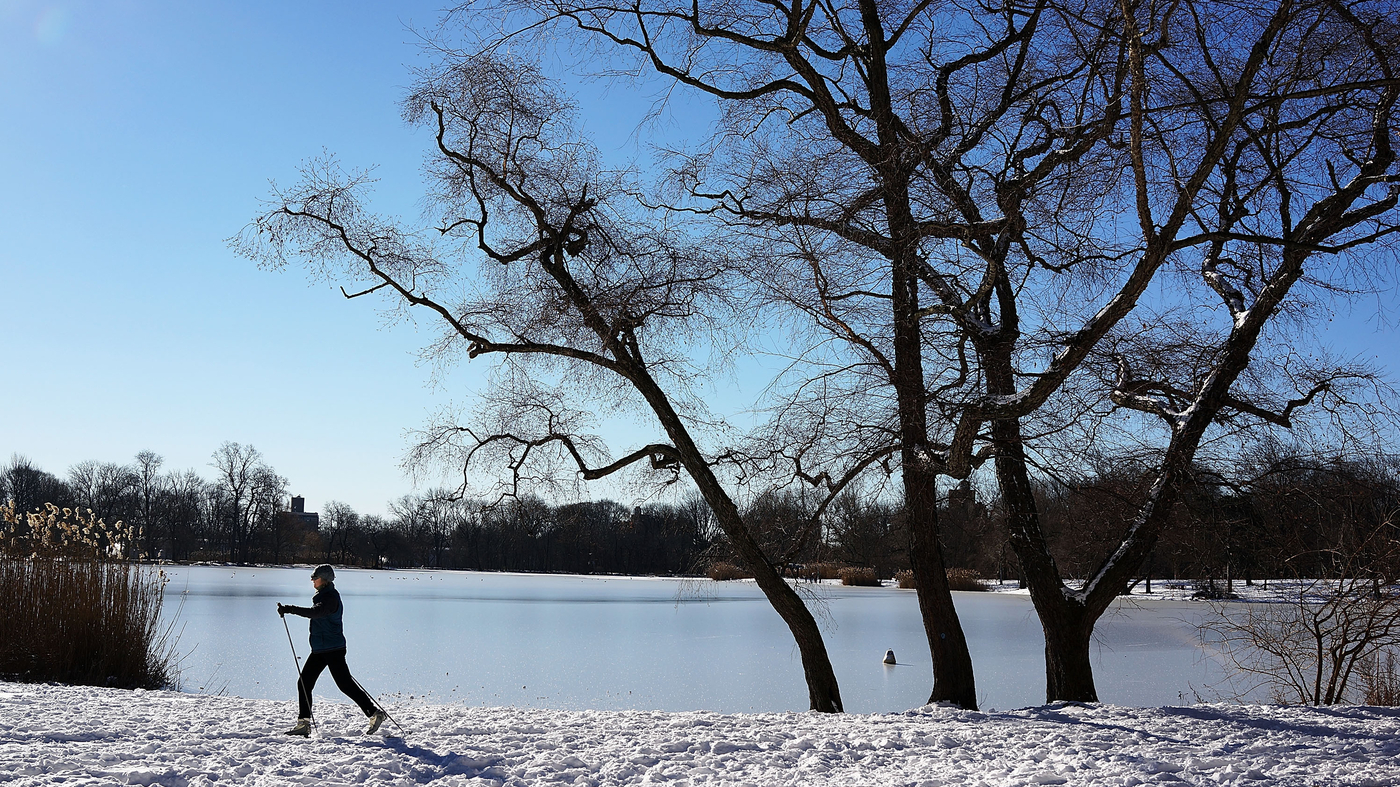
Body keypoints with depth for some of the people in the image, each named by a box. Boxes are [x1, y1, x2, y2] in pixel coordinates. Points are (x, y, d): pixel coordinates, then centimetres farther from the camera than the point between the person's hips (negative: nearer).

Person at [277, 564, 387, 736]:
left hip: (332, 650, -10)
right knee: (304, 682, 6)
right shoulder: (325, 596, 14)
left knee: (345, 684, -7)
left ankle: (375, 714, 0)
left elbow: (315, 612, -34)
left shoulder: (330, 597, -16)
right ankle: (303, 724, 10)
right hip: (320, 650, 10)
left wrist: (290, 609, -39)